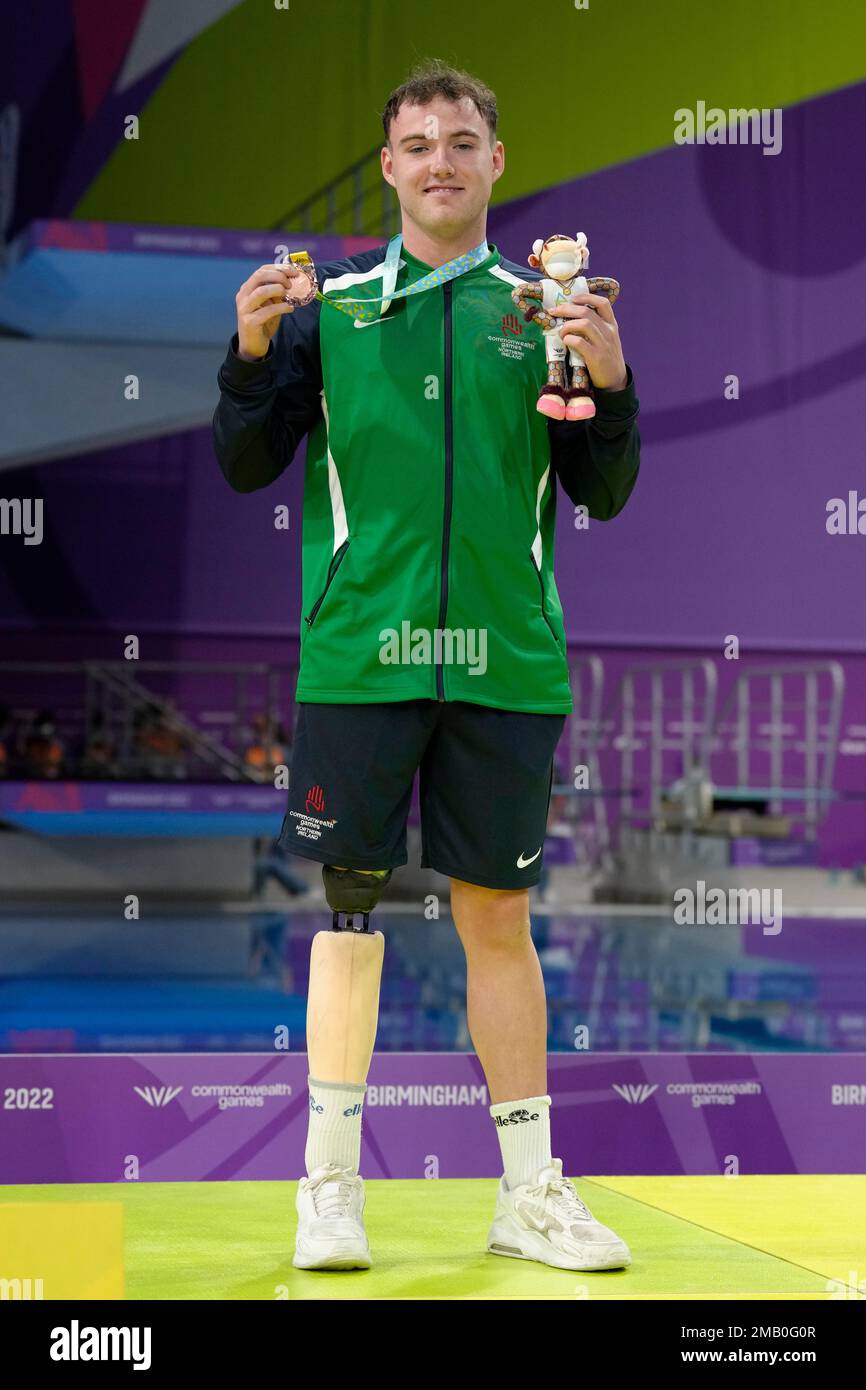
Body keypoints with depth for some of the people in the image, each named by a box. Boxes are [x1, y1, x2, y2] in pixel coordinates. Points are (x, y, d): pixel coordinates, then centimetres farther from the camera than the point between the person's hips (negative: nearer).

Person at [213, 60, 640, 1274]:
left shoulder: (541, 310, 9)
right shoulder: (330, 306, 6)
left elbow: (604, 495, 8)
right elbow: (246, 466, 6)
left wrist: (611, 384, -9)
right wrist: (253, 352, -10)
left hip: (506, 661, 1)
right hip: (360, 652, -1)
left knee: (499, 912, 7)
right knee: (350, 904, 2)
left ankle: (530, 1192, 15)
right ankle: (331, 1184, 11)